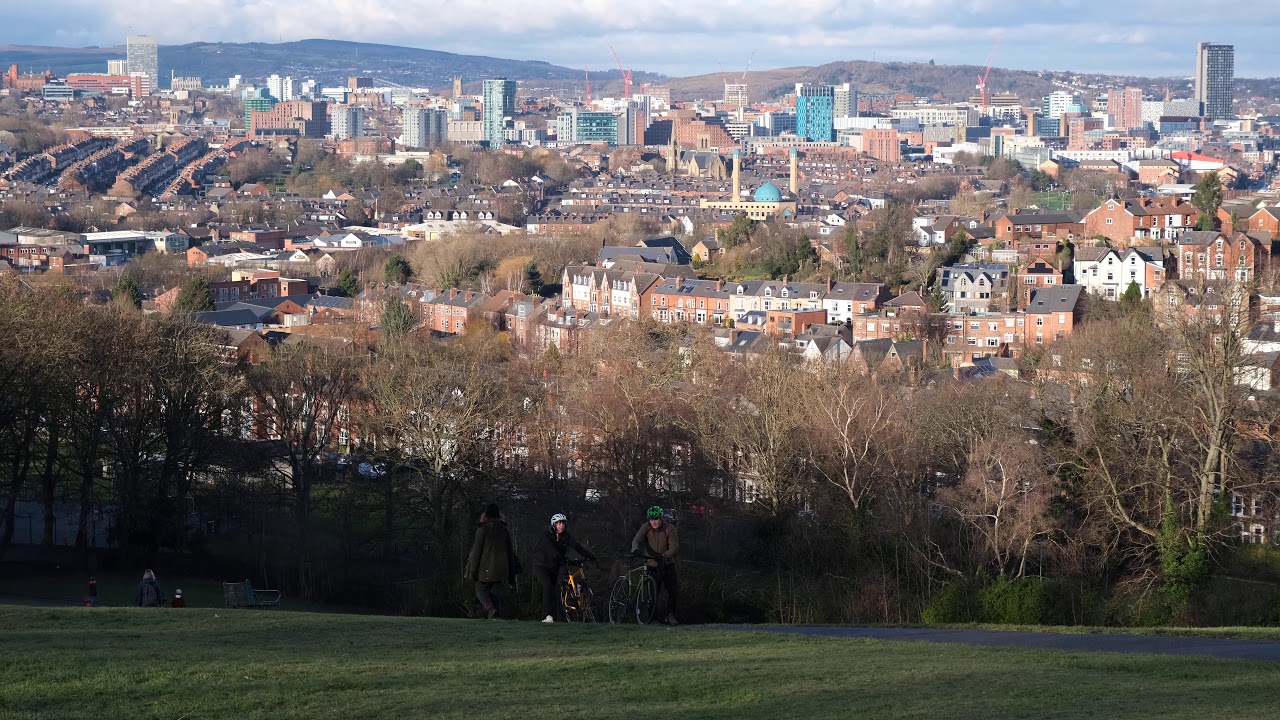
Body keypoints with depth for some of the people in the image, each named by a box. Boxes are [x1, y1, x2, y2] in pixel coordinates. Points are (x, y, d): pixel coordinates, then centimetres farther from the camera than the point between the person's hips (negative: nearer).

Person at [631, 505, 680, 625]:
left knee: (672, 590, -9)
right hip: (651, 564, 1)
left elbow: (674, 546, -18)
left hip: (667, 564, -1)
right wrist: (635, 549, -42)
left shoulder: (669, 528, -12)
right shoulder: (645, 527, -8)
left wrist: (664, 556, -34)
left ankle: (670, 615, 2)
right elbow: (637, 540, -20)